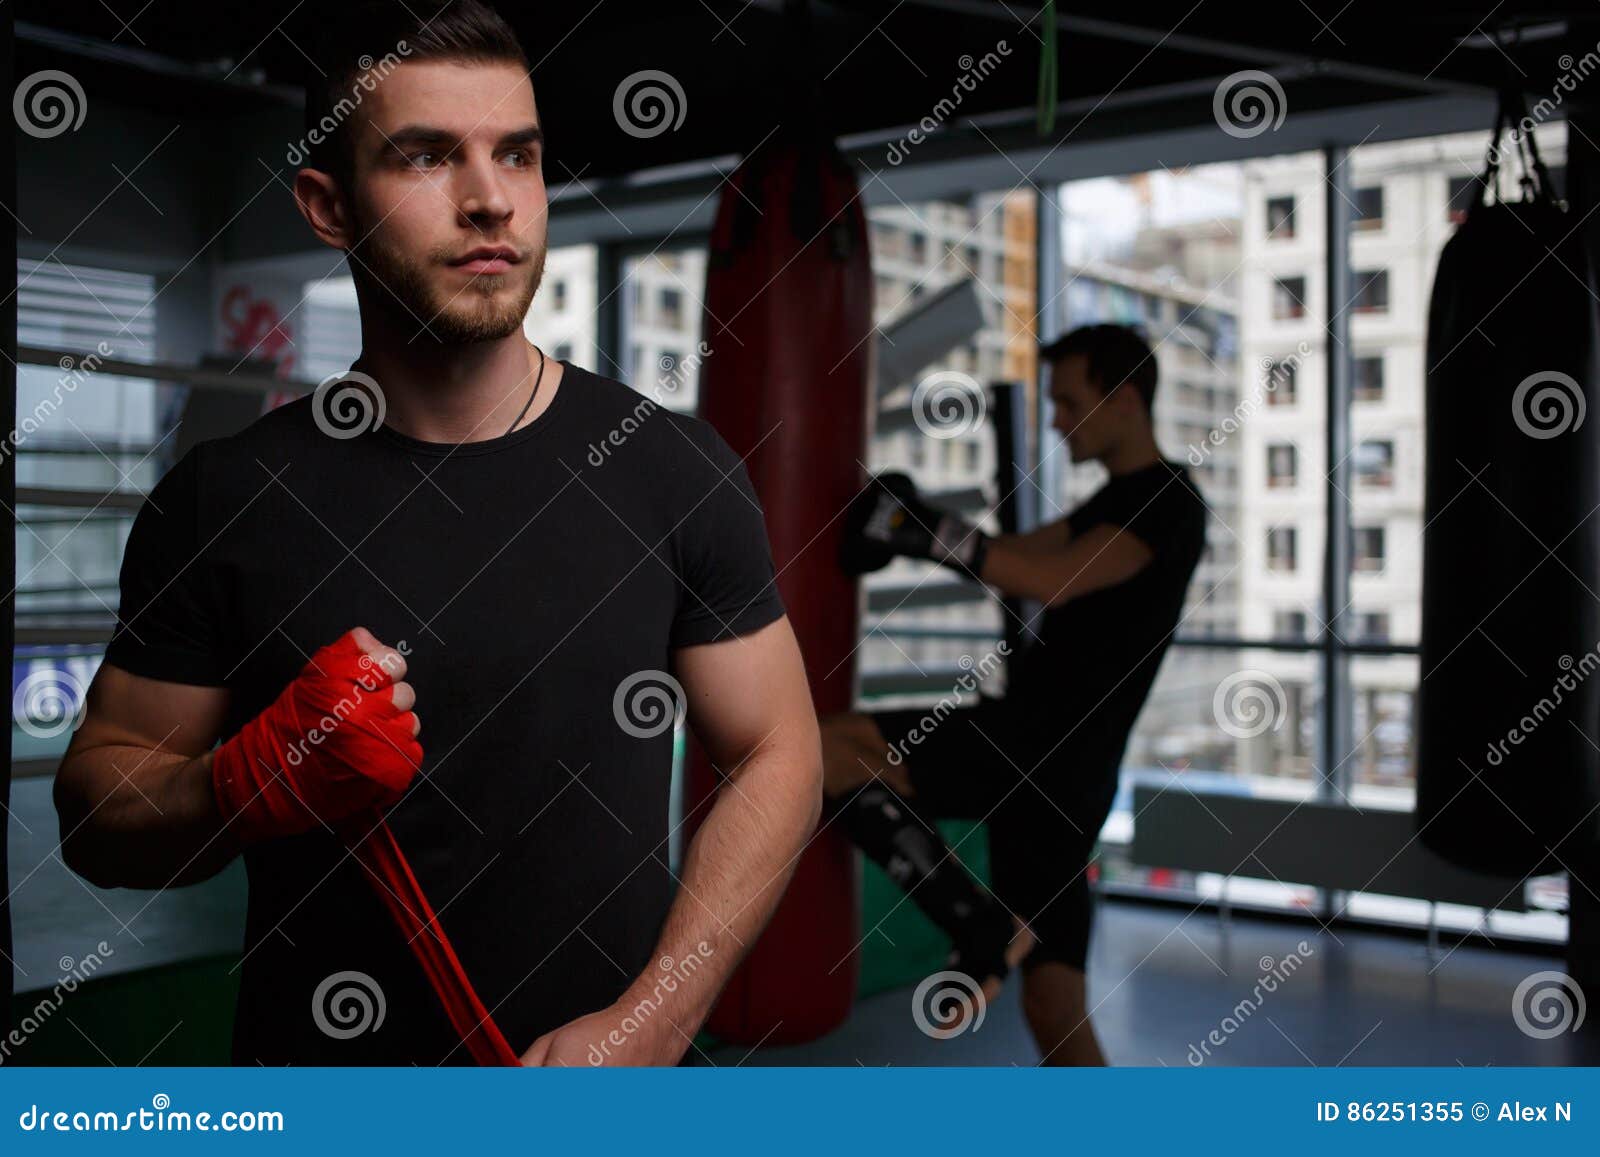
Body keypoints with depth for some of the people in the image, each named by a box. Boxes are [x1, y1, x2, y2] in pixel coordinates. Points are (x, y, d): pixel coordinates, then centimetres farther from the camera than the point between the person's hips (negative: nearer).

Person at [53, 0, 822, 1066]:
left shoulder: (677, 470, -8)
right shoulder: (222, 499, -8)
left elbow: (777, 757, -6)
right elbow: (95, 811, -2)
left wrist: (647, 1025, -16)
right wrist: (258, 781, -23)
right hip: (312, 1087, 1)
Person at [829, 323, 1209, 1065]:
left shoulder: (1169, 503, -8)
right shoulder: (1118, 502, 22)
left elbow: (1051, 580, -24)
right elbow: (1021, 553, 28)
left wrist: (927, 531, -21)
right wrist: (917, 524, 15)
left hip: (1045, 750, -9)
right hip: (1035, 755, 9)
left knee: (824, 753, -16)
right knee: (1055, 1010, 9)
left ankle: (979, 925, -12)